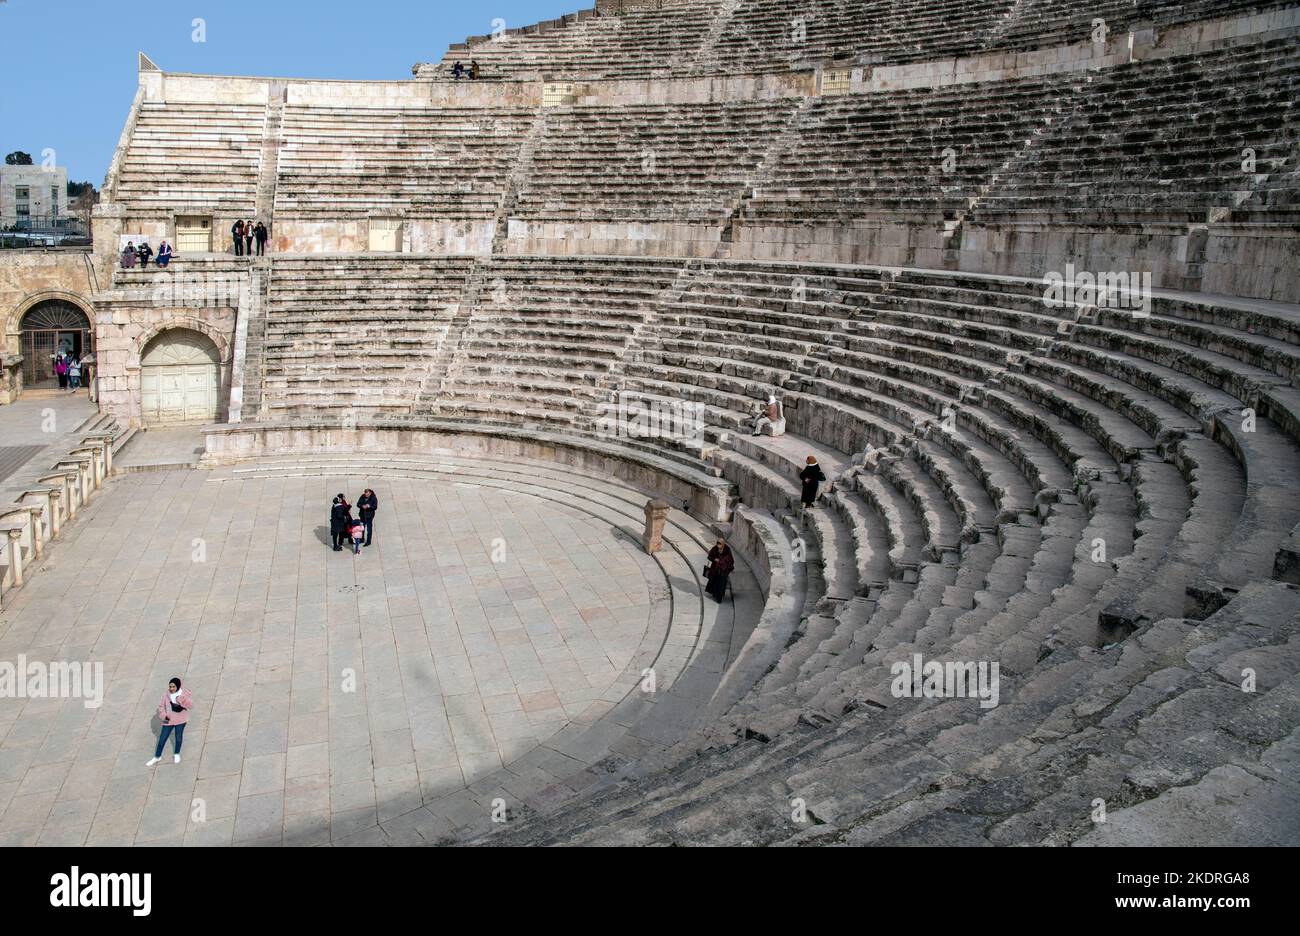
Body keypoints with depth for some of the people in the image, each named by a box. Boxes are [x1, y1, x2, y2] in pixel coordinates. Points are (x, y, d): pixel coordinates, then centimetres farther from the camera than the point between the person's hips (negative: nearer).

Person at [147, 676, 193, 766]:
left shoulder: (185, 693, -11)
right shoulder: (166, 695, -7)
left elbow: (191, 705, -16)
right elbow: (161, 706, 0)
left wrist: (183, 700, -33)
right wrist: (164, 716, -14)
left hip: (180, 720, -1)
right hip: (168, 720, 1)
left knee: (179, 737, 14)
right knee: (162, 738, 9)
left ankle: (176, 754, 38)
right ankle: (157, 757, 28)